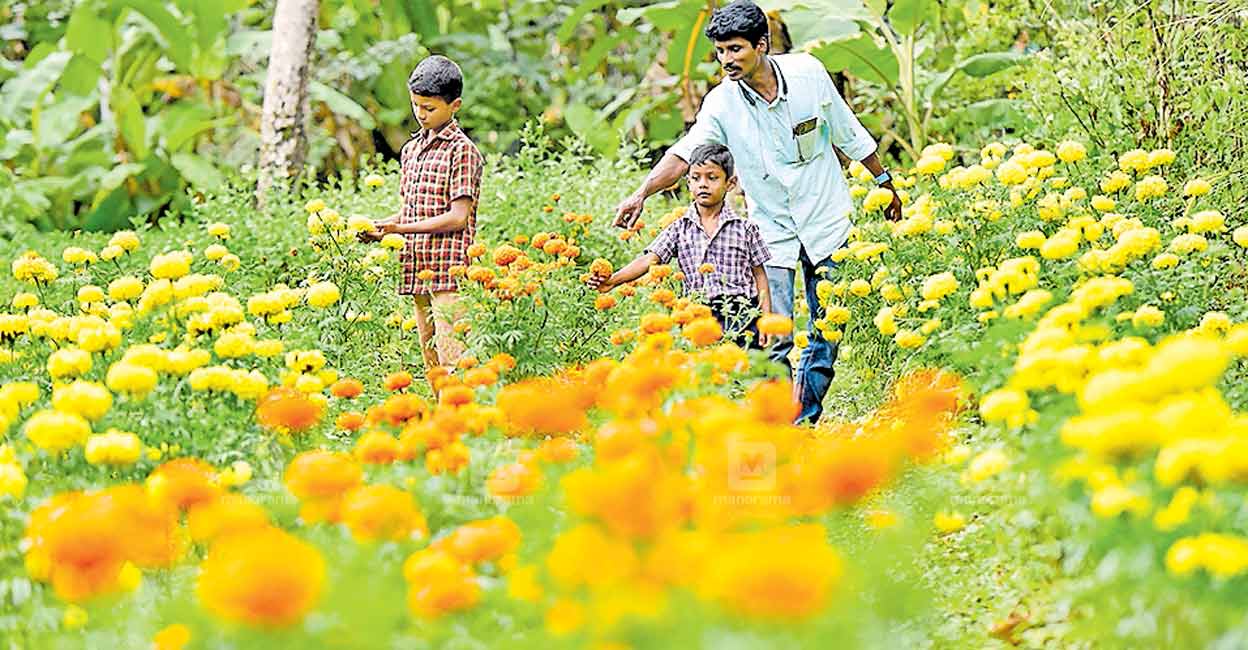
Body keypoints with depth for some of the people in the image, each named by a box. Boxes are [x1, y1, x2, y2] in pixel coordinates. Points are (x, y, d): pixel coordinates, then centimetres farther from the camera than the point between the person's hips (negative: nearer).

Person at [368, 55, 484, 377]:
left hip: (449, 269, -8)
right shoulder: (412, 149, 16)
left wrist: (400, 228, -16)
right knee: (431, 362, 10)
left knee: (452, 360, -12)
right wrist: (381, 227, 0)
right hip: (418, 270, 8)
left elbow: (458, 217, -13)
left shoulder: (462, 150, -7)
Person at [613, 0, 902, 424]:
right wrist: (641, 194, -39)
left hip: (826, 219, 1)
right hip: (772, 229, -1)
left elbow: (847, 132, 4)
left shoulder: (807, 72, -9)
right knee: (773, 340, -10)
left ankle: (805, 420, 18)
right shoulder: (722, 103, -12)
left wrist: (884, 181, 14)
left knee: (828, 330, 6)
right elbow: (684, 154, -22)